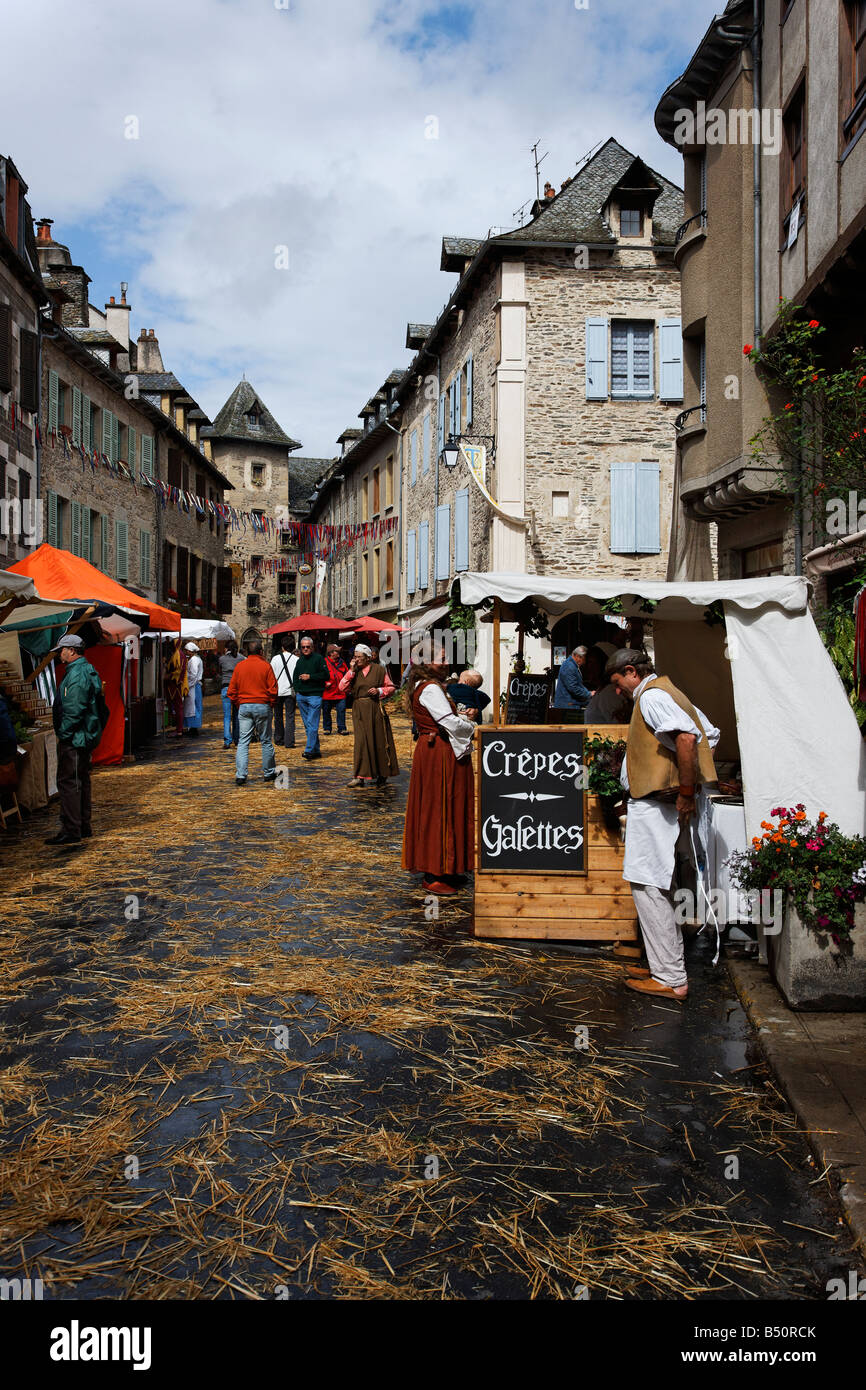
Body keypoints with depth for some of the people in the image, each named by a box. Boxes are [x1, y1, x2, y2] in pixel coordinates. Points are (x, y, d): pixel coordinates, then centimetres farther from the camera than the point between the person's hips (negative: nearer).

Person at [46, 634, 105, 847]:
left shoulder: (77, 674, -17)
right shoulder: (87, 671, 16)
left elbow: (74, 710, -24)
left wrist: (63, 734, -17)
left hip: (74, 739, -11)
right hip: (85, 738, 11)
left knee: (68, 782, -8)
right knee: (81, 781, 16)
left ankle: (71, 831, -7)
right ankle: (83, 827, 23)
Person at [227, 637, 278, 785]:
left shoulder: (239, 666, 2)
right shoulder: (265, 666, -5)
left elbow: (232, 691, 4)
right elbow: (273, 689, -7)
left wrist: (238, 704, 15)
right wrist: (270, 705, 7)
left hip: (244, 706, 2)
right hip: (263, 706, -2)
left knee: (243, 741, 2)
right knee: (266, 741, 9)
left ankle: (240, 774, -7)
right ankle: (268, 773, 18)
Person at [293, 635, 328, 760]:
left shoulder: (318, 658, -2)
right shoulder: (300, 660, 16)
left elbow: (325, 675, -9)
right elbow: (295, 676, 27)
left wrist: (310, 677, -12)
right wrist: (296, 688, 12)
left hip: (315, 695, -7)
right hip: (301, 696, 7)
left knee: (312, 724, -12)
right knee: (307, 725, 9)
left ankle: (309, 750, -14)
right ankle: (316, 750, 15)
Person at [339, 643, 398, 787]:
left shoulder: (379, 669, 0)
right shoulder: (353, 671, 7)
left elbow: (391, 687, 6)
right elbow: (342, 688, -4)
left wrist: (379, 691, -12)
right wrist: (351, 671, -9)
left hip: (375, 709, -2)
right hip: (359, 710, 2)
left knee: (379, 740, 5)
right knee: (361, 741, -6)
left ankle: (382, 775, 20)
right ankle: (360, 776, -5)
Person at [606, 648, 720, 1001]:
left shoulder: (651, 696, -12)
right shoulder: (669, 692, 19)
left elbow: (687, 737, -28)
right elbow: (710, 733, 25)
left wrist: (686, 791, -23)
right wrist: (690, 781, 17)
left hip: (654, 802, -11)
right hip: (659, 802, 11)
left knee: (647, 884, -7)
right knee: (657, 884, 15)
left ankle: (670, 979, -3)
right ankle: (668, 966, 22)